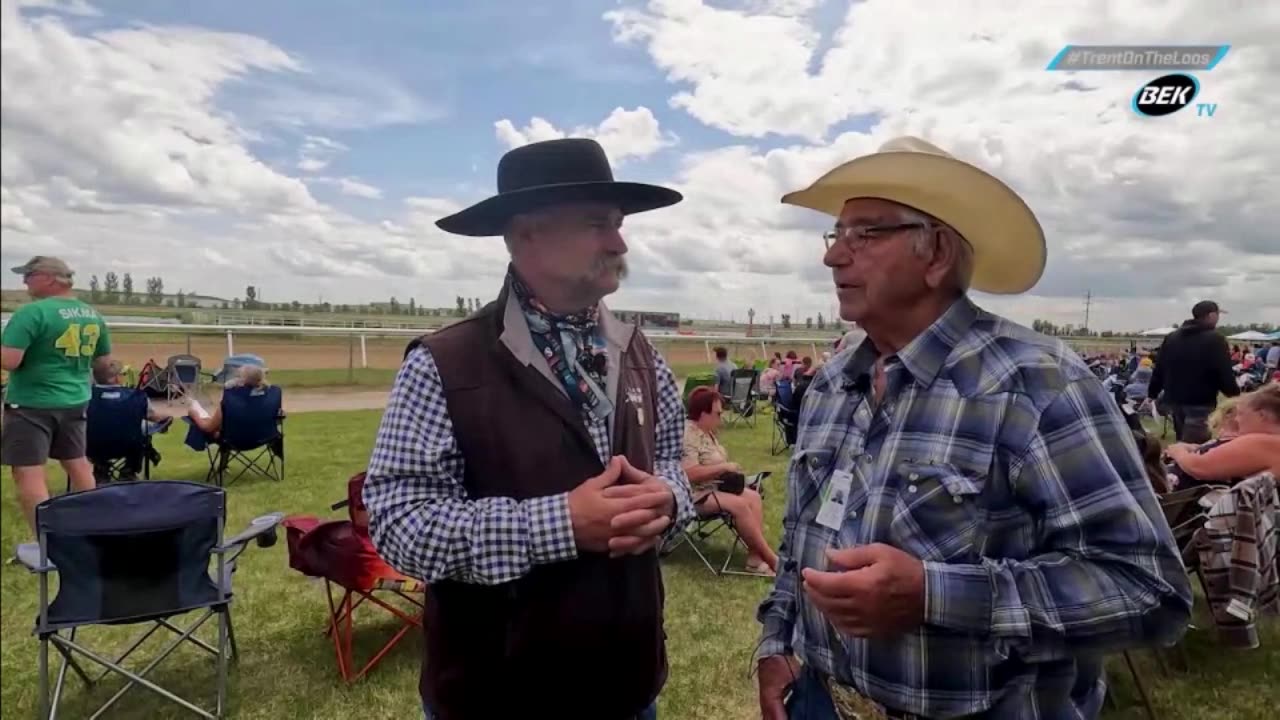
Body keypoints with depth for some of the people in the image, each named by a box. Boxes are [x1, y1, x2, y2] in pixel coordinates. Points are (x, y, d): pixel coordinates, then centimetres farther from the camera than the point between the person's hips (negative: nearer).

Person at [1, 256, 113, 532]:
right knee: (78, 464, 19)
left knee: (28, 474, -1)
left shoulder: (33, 312, -17)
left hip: (32, 403, -7)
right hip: (75, 401, 8)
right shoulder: (93, 315, 6)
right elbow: (104, 360, 17)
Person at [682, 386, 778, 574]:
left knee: (754, 497, -11)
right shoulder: (686, 435, -21)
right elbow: (691, 474, -30)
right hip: (695, 493, -10)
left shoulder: (707, 432, 10)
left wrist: (729, 470, 1)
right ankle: (770, 558, -14)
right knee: (740, 505, -25)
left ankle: (756, 557, -16)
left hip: (715, 485, 10)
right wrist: (724, 467, -21)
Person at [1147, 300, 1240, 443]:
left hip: (1174, 400, 7)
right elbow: (1225, 374, -13)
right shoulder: (1215, 339, -9)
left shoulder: (1171, 337, 10)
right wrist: (1236, 395, -1)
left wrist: (1151, 394, 17)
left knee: (1182, 443, 19)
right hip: (1201, 403, -7)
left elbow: (1159, 369, 11)